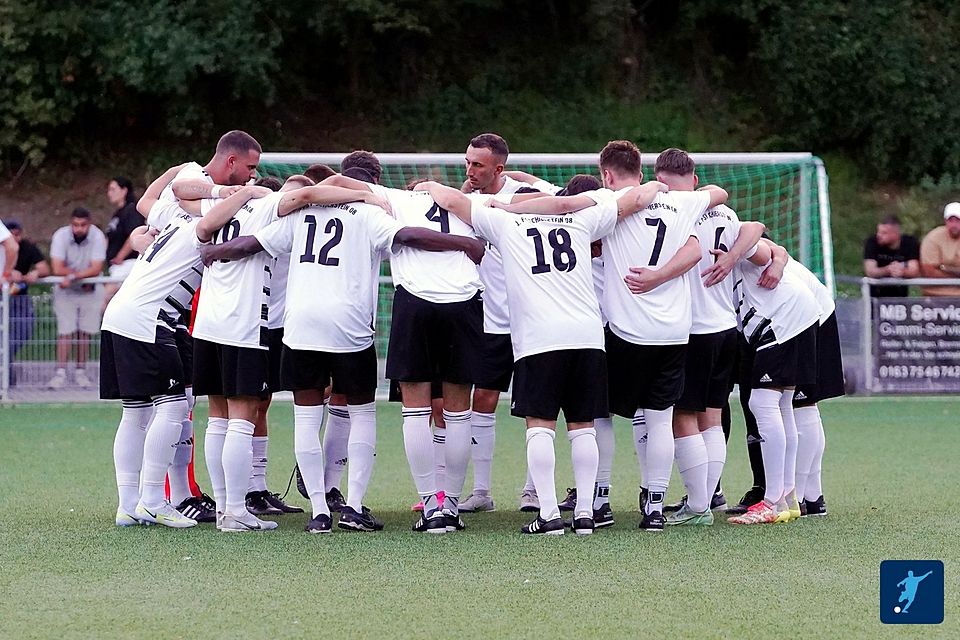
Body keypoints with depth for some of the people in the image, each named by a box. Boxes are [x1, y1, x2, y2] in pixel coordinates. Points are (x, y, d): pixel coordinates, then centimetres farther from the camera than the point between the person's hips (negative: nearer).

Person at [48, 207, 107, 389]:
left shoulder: (97, 236, -16)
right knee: (65, 332, -9)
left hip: (90, 291, 1)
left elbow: (96, 269, -22)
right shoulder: (61, 236, -17)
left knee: (85, 333, 1)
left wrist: (72, 276, -30)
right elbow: (57, 269, -23)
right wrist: (84, 274, -20)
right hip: (65, 292, -1)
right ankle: (60, 373, -10)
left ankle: (81, 372, 10)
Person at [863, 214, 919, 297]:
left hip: (899, 295, 1)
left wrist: (902, 272, -40)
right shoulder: (872, 242, -12)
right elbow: (869, 271, -19)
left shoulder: (911, 243, -10)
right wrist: (888, 270, -38)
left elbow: (914, 271, -18)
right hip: (875, 295, -1)